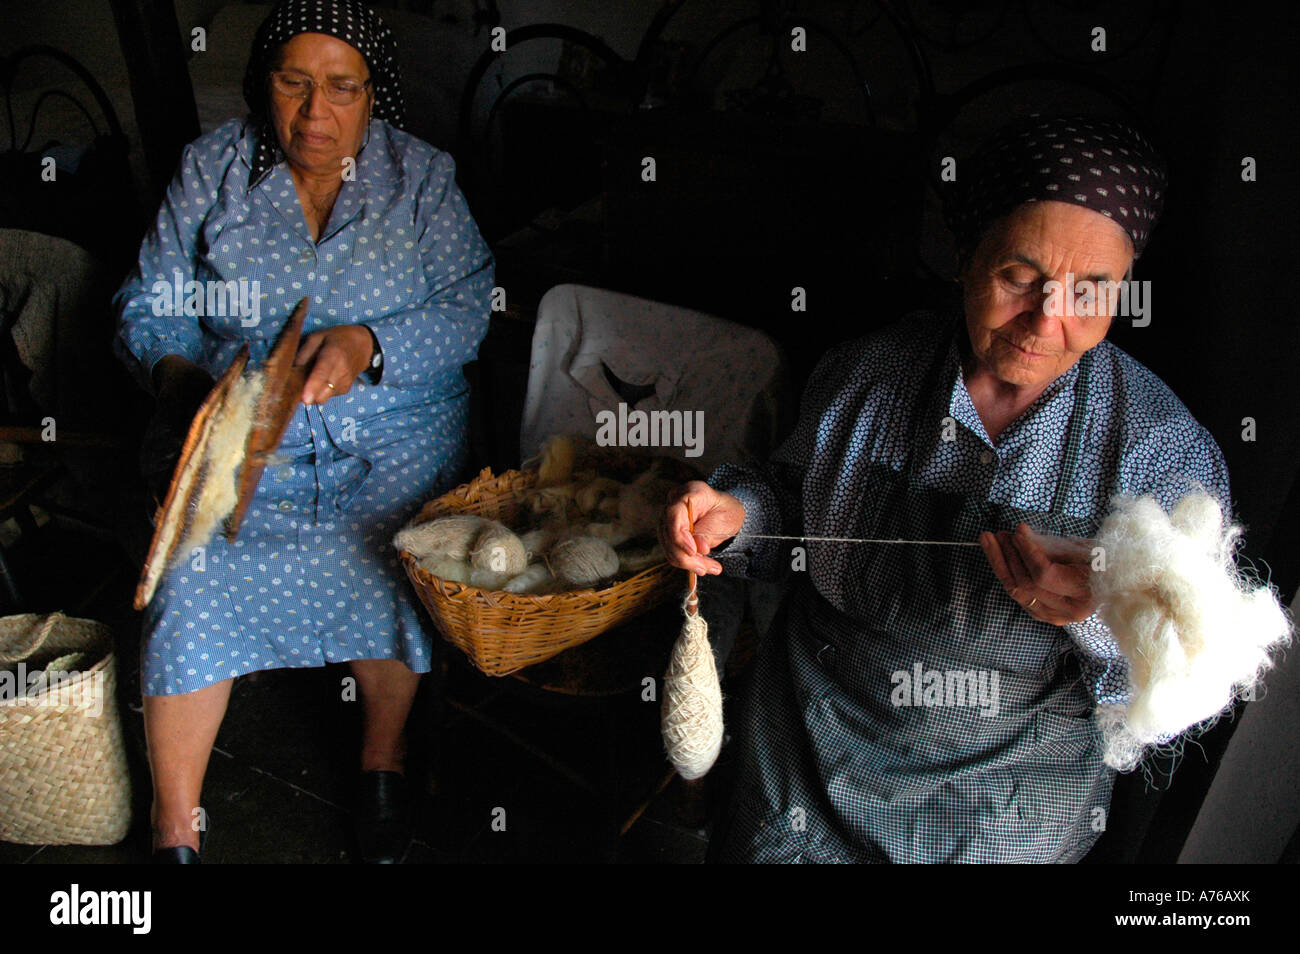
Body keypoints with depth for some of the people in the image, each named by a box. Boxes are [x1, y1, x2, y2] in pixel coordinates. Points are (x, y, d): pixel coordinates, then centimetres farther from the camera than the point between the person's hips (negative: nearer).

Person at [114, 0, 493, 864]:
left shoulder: (422, 177, 5)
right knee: (193, 579, -23)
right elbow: (147, 305, 7)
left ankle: (385, 760, 1)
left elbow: (468, 309, -3)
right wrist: (180, 377, -14)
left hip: (396, 428, -1)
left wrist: (366, 346, -20)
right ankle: (175, 827, -5)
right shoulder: (212, 169, 8)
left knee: (379, 562, -28)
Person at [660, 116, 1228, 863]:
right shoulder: (863, 375, -7)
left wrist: (1101, 615, -29)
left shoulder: (1169, 452, -12)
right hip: (816, 730, 1)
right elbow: (795, 510, 9)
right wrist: (740, 513, -13)